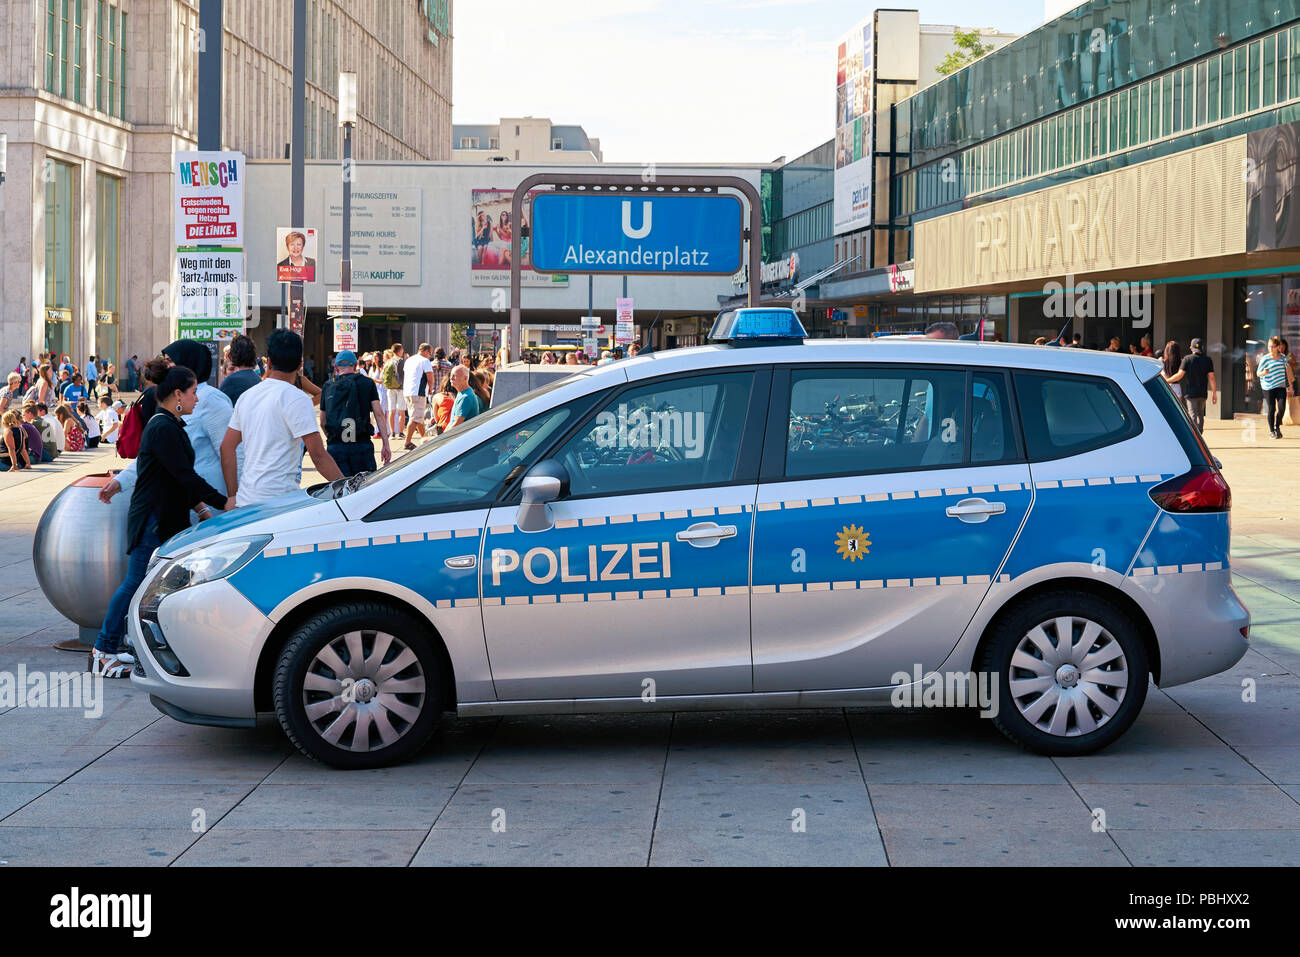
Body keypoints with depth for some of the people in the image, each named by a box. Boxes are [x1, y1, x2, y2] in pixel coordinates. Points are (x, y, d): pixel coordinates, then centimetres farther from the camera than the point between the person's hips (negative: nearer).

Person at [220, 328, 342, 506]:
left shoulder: (247, 396, 13)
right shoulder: (297, 398, -8)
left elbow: (227, 448, 16)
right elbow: (319, 456, -13)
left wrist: (233, 497, 20)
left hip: (245, 500, 7)